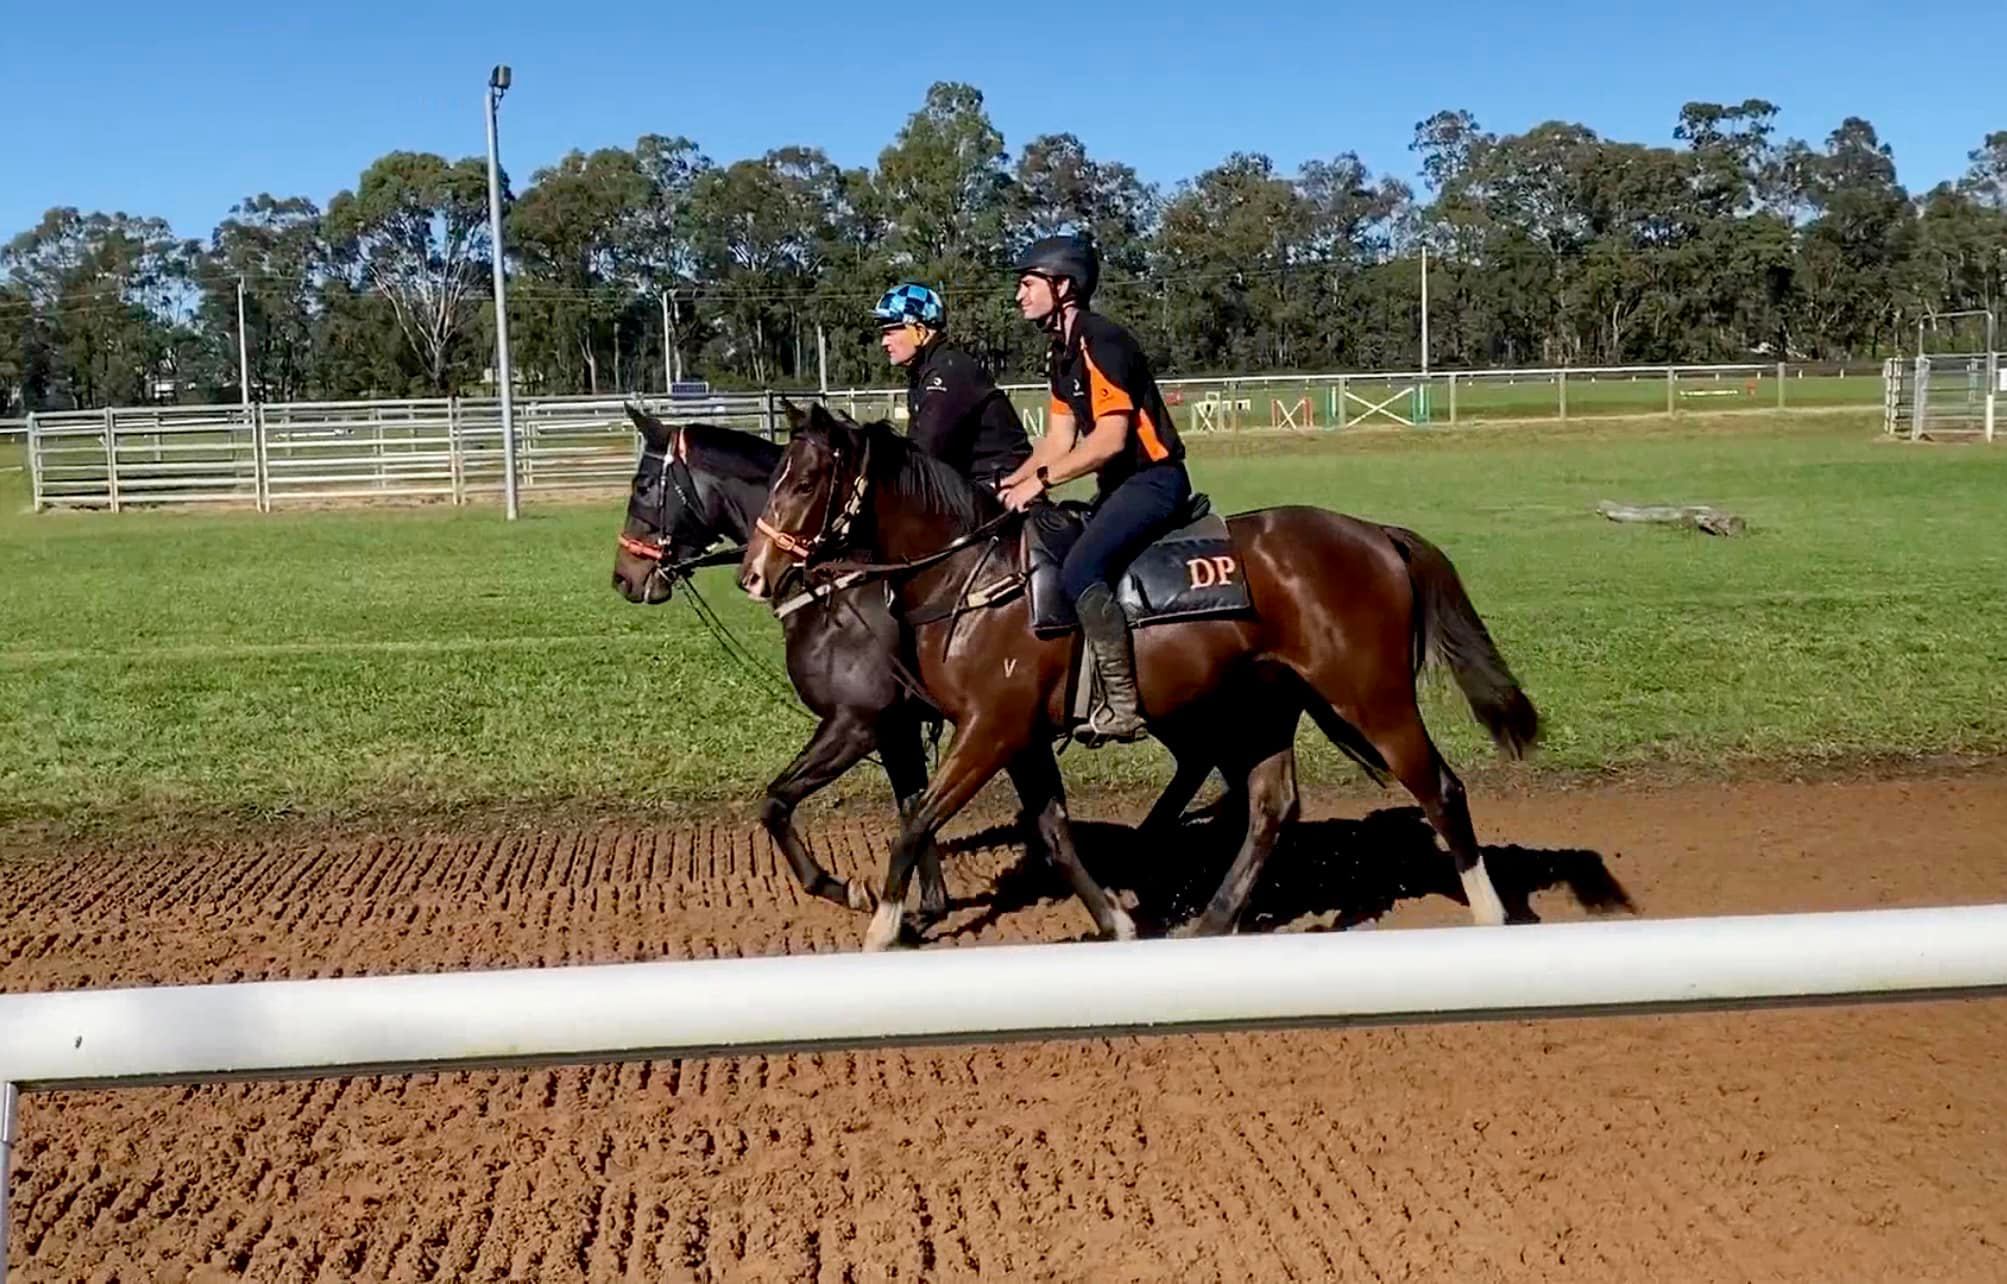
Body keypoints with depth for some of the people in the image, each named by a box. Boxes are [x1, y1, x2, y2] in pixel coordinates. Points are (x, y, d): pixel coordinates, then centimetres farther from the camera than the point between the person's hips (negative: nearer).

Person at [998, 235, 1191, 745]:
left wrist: (1040, 480, -22)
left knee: (1078, 571, -26)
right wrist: (1012, 483, 1)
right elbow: (1059, 439, 15)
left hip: (1154, 478, -11)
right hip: (1121, 483, 11)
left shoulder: (1101, 343, -17)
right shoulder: (1062, 353, 14)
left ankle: (1123, 707, -24)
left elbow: (1111, 438, -24)